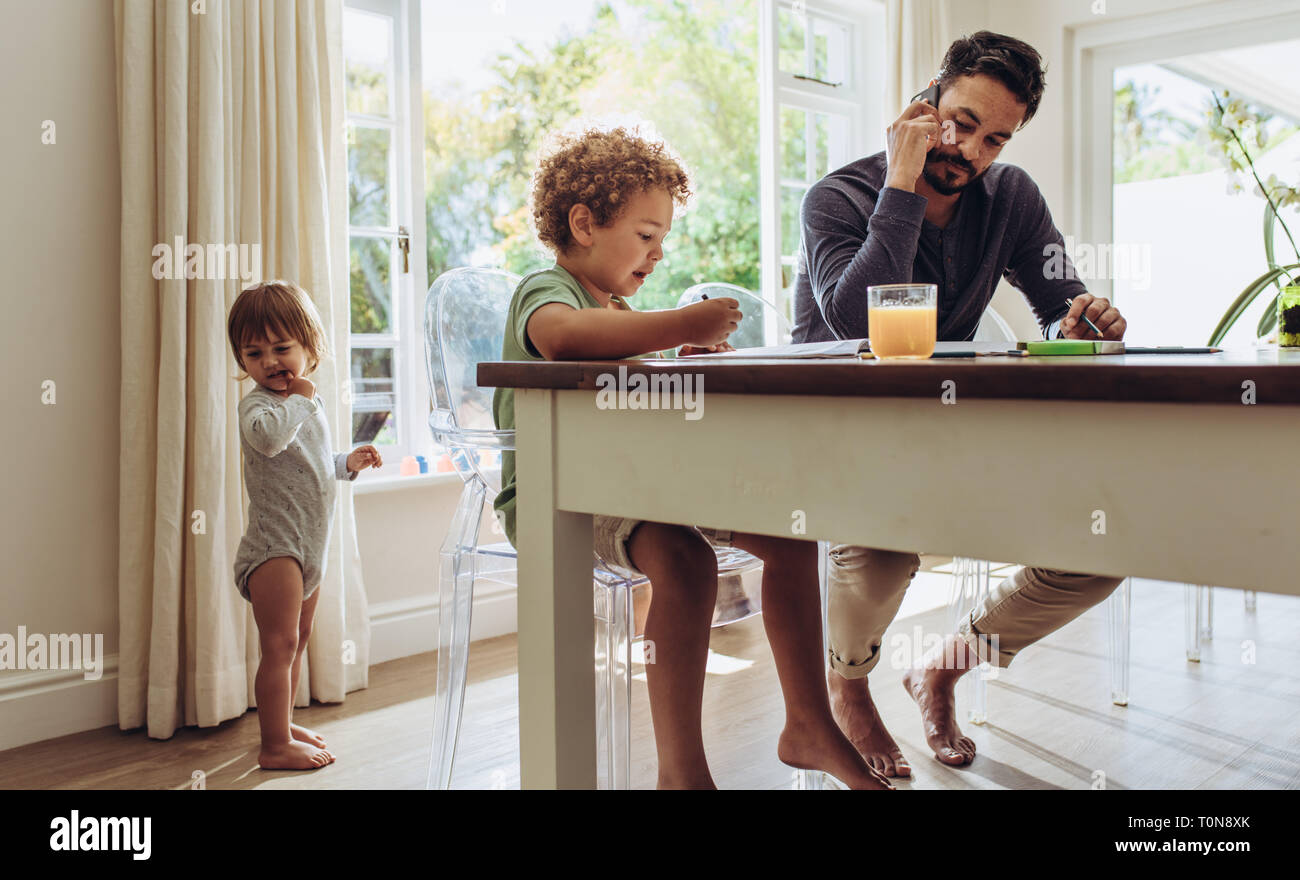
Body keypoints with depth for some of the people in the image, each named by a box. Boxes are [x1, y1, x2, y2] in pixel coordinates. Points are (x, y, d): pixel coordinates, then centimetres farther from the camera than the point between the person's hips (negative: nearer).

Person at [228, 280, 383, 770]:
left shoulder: (304, 405, 13)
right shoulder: (258, 404, -15)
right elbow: (268, 436, -40)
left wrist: (348, 463, 12)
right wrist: (300, 399, -27)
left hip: (308, 544, 9)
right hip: (273, 545, -9)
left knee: (298, 638, 19)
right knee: (280, 644, -7)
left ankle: (284, 724, 34)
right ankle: (275, 746, 2)